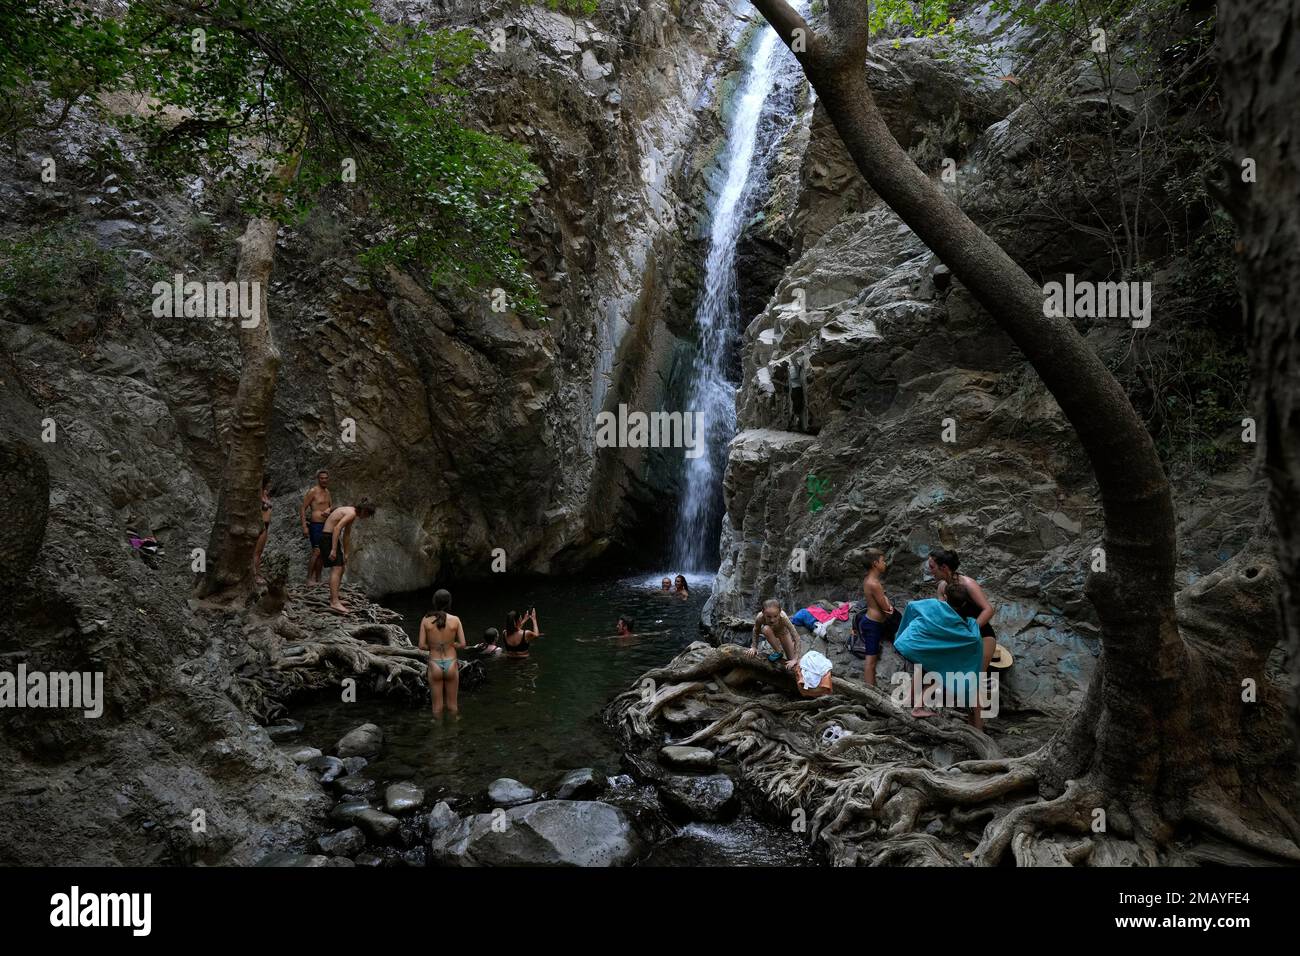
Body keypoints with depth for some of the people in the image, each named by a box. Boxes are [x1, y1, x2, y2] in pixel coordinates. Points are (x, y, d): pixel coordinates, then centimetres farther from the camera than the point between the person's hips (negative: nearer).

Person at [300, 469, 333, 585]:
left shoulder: (327, 491, 14)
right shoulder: (313, 491, -9)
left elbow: (332, 506, 21)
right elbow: (302, 508, -10)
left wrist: (328, 510, -5)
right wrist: (304, 526, -17)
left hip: (325, 525, 8)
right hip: (316, 525, -8)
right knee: (316, 552, -13)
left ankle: (318, 579, 15)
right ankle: (309, 579, -8)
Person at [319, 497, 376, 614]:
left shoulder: (351, 512, 15)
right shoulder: (351, 513, -17)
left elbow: (346, 535, 23)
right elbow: (337, 528, -28)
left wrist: (345, 554, 27)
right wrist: (333, 549, -29)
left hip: (332, 537, 11)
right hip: (328, 537, -11)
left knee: (341, 568, 17)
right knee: (336, 568, -17)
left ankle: (334, 598, 25)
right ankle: (334, 602, -25)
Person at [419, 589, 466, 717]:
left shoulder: (426, 620, -7)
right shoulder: (455, 620, -9)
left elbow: (422, 646, -7)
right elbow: (462, 645, -7)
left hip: (434, 665, 0)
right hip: (451, 664, 0)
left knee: (437, 705, 14)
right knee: (452, 704, 17)